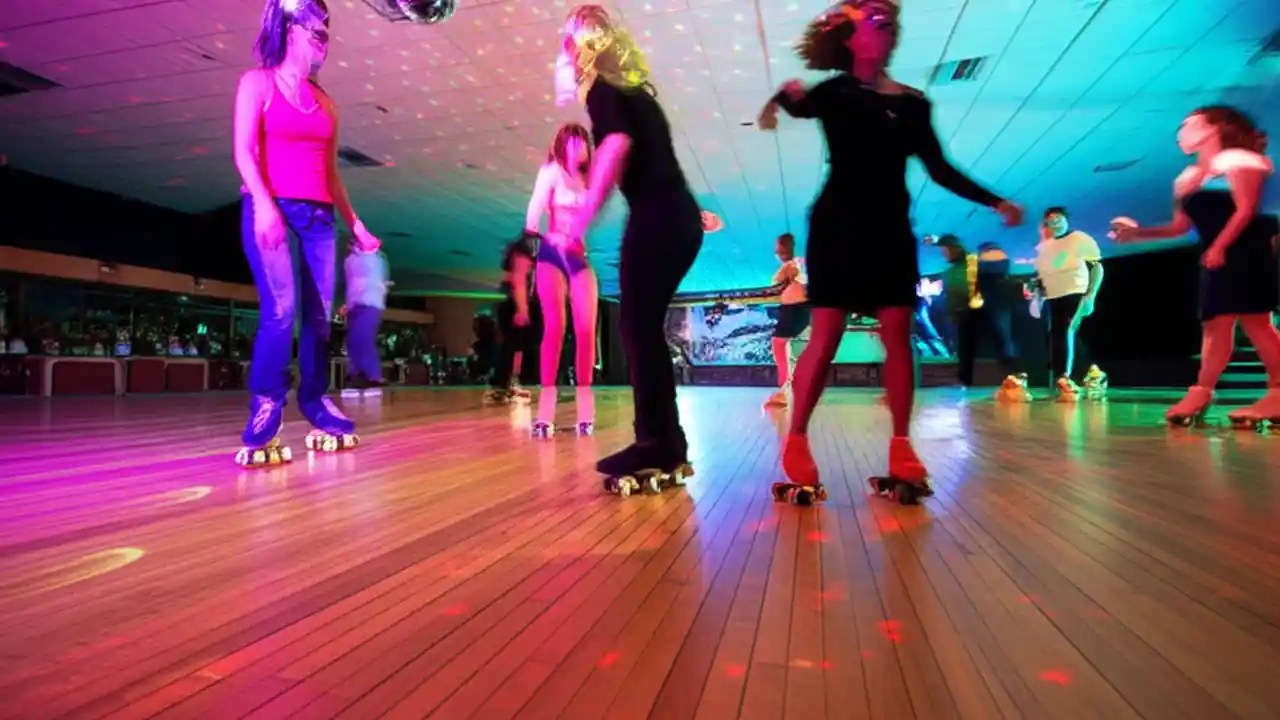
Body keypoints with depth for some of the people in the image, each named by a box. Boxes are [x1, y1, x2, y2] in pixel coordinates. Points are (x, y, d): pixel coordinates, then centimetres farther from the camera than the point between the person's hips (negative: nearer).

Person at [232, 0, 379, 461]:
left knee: (320, 313, 0)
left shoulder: (325, 103, 21)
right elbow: (244, 151, -5)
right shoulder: (258, 83, 7)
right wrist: (263, 204, -20)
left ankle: (315, 400, 12)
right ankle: (266, 405, -10)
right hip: (271, 207, -5)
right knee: (281, 307, -20)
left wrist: (355, 223, 16)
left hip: (319, 214, 5)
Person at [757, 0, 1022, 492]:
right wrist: (786, 97, -42)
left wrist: (994, 202, 8)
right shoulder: (835, 92, 3)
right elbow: (802, 105, -18)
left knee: (898, 333, -1)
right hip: (839, 224, -4)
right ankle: (796, 441, -2)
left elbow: (939, 169, 14)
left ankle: (901, 445, 5)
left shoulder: (913, 103, 13)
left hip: (891, 228, 4)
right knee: (826, 334, -9)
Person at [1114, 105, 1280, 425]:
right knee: (1215, 323, 4)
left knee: (1254, 319, -11)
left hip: (1244, 250, -8)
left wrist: (1219, 247, -19)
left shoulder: (1238, 160, -1)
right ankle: (1201, 393, 3)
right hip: (1214, 257, 8)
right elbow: (1179, 227, 18)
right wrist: (1136, 233, 8)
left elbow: (1246, 209, -12)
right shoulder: (1188, 178, 21)